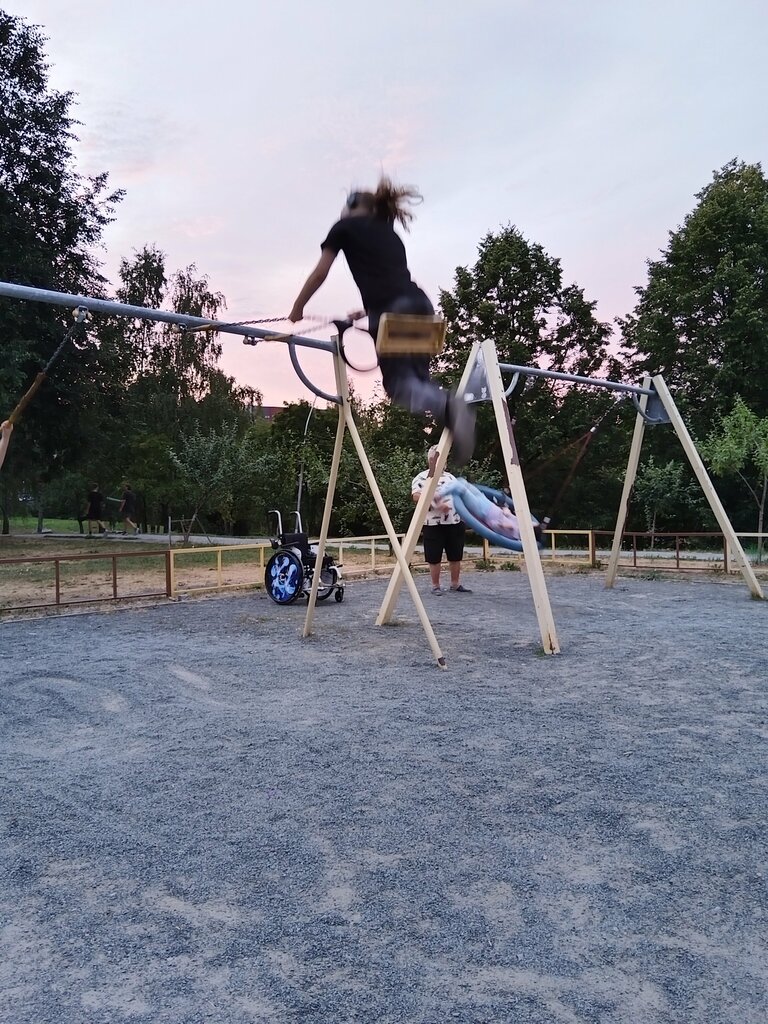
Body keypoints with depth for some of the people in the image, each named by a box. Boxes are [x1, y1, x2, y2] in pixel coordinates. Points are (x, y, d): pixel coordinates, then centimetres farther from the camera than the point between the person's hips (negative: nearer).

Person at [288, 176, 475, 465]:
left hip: (391, 311, -6)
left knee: (399, 384, -5)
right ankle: (450, 409, -18)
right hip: (420, 304, 6)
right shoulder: (389, 232, 33)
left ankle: (447, 405, -35)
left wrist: (297, 308, 29)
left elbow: (320, 273, 18)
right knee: (419, 380, 11)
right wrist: (369, 311, 47)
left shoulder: (345, 227, 17)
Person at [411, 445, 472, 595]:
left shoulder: (450, 477, 16)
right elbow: (416, 496, -20)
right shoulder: (422, 478, -5)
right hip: (433, 524, -6)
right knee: (434, 558, 1)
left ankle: (455, 584, 23)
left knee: (456, 556, 11)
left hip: (455, 523, 6)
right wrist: (436, 505, -27)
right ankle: (436, 586, 14)